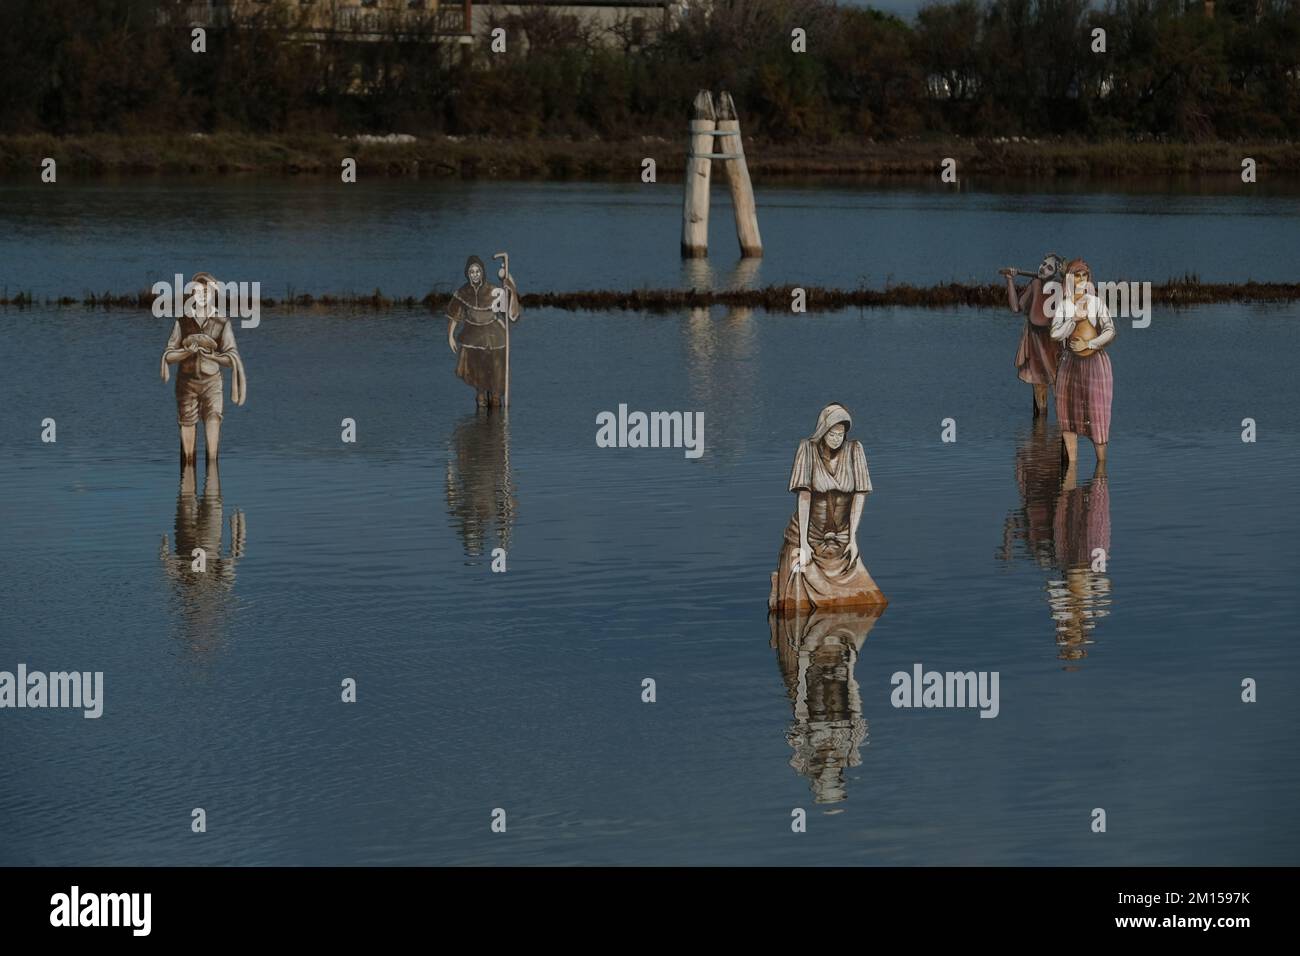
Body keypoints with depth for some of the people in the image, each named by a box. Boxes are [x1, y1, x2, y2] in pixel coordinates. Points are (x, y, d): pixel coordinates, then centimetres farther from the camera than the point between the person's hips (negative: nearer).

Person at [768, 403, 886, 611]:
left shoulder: (854, 450, -5)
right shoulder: (808, 449, -10)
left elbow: (859, 496, -5)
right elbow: (803, 496, -14)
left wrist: (853, 539, -11)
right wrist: (803, 543, -19)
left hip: (841, 538, 2)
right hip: (808, 533, -2)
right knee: (801, 602, -7)